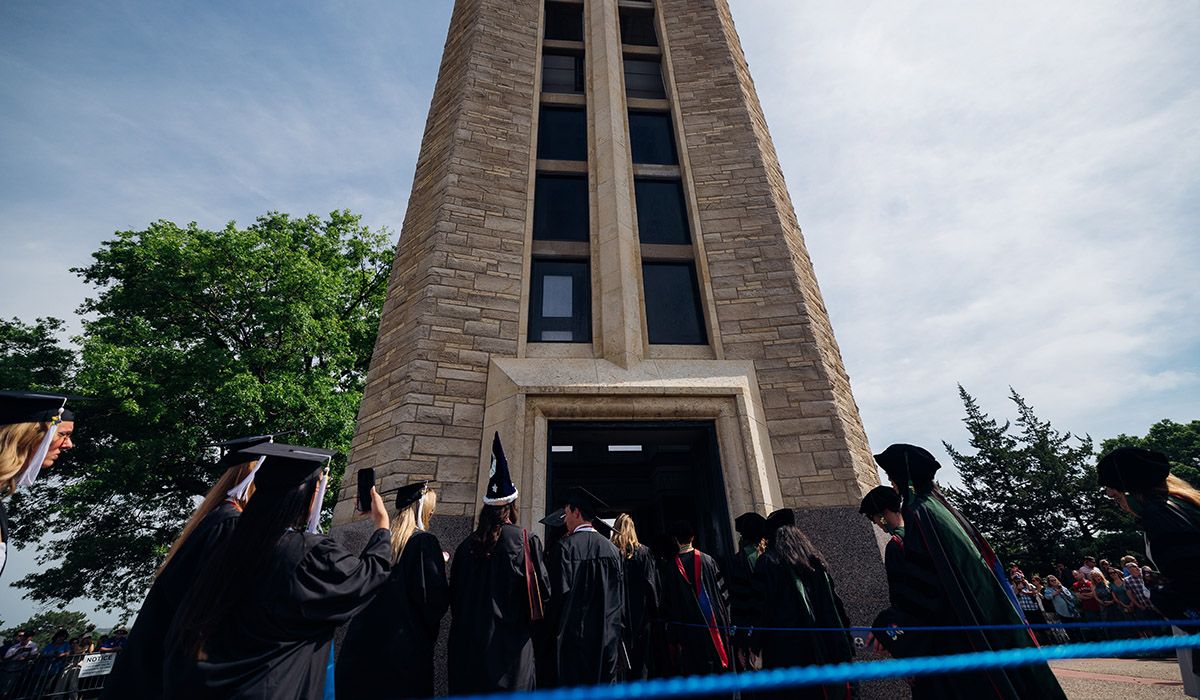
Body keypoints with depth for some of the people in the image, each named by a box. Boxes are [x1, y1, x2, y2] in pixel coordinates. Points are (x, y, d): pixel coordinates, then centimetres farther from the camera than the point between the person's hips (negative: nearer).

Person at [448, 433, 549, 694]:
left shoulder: (467, 545, -1)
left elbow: (455, 595, 9)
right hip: (509, 643, -4)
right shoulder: (525, 540, -13)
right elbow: (542, 592, -10)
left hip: (468, 644, 4)